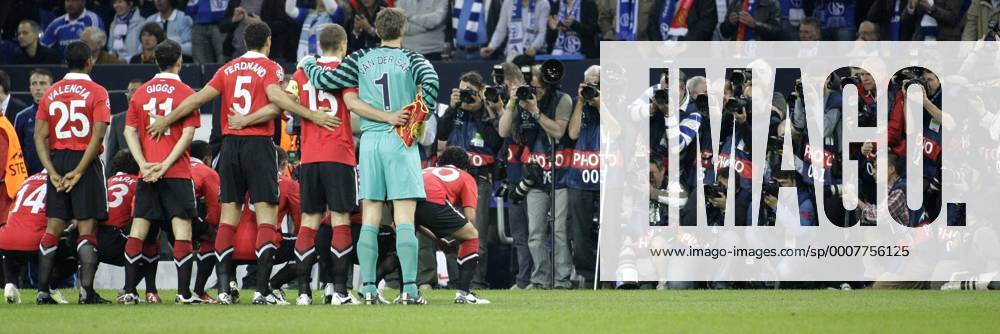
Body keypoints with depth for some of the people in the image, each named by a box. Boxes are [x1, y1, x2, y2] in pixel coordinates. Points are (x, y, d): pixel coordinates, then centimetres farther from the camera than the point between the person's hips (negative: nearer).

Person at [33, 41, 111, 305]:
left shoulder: (51, 93, 8)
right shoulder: (96, 92, -4)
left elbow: (40, 136, 2)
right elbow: (98, 135, -13)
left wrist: (52, 172, -2)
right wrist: (78, 172, -12)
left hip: (57, 162, 4)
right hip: (86, 163, -4)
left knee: (53, 228, 7)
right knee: (86, 228, -3)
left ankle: (42, 291, 4)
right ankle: (86, 290, -12)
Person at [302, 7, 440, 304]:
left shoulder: (360, 60, 6)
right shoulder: (411, 59, 0)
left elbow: (325, 81, 1)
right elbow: (430, 81, -20)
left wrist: (308, 64, 20)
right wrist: (425, 113, -6)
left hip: (369, 143, 3)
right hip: (401, 143, -3)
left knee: (370, 220, 4)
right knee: (404, 220, -6)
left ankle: (368, 288, 0)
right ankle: (409, 288, -13)